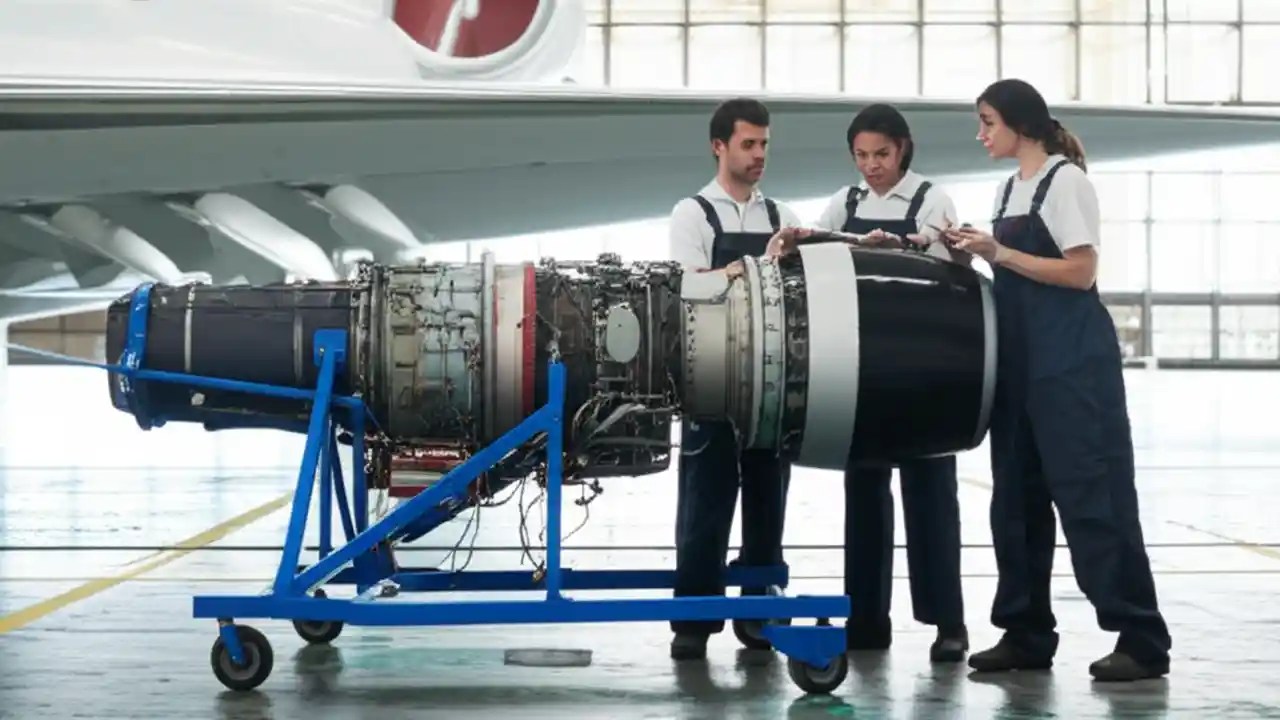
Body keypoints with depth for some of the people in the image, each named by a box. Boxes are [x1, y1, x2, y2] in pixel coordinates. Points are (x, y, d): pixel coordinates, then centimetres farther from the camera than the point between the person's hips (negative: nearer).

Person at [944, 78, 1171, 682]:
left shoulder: (1066, 180, -9)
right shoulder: (1008, 190, 15)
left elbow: (1081, 273, -16)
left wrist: (999, 252, -17)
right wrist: (977, 251, 2)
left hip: (1073, 362, -9)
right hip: (1020, 359, 9)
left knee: (1091, 494, -9)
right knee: (1017, 496, 8)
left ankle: (1142, 638, -6)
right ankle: (1027, 632, 15)